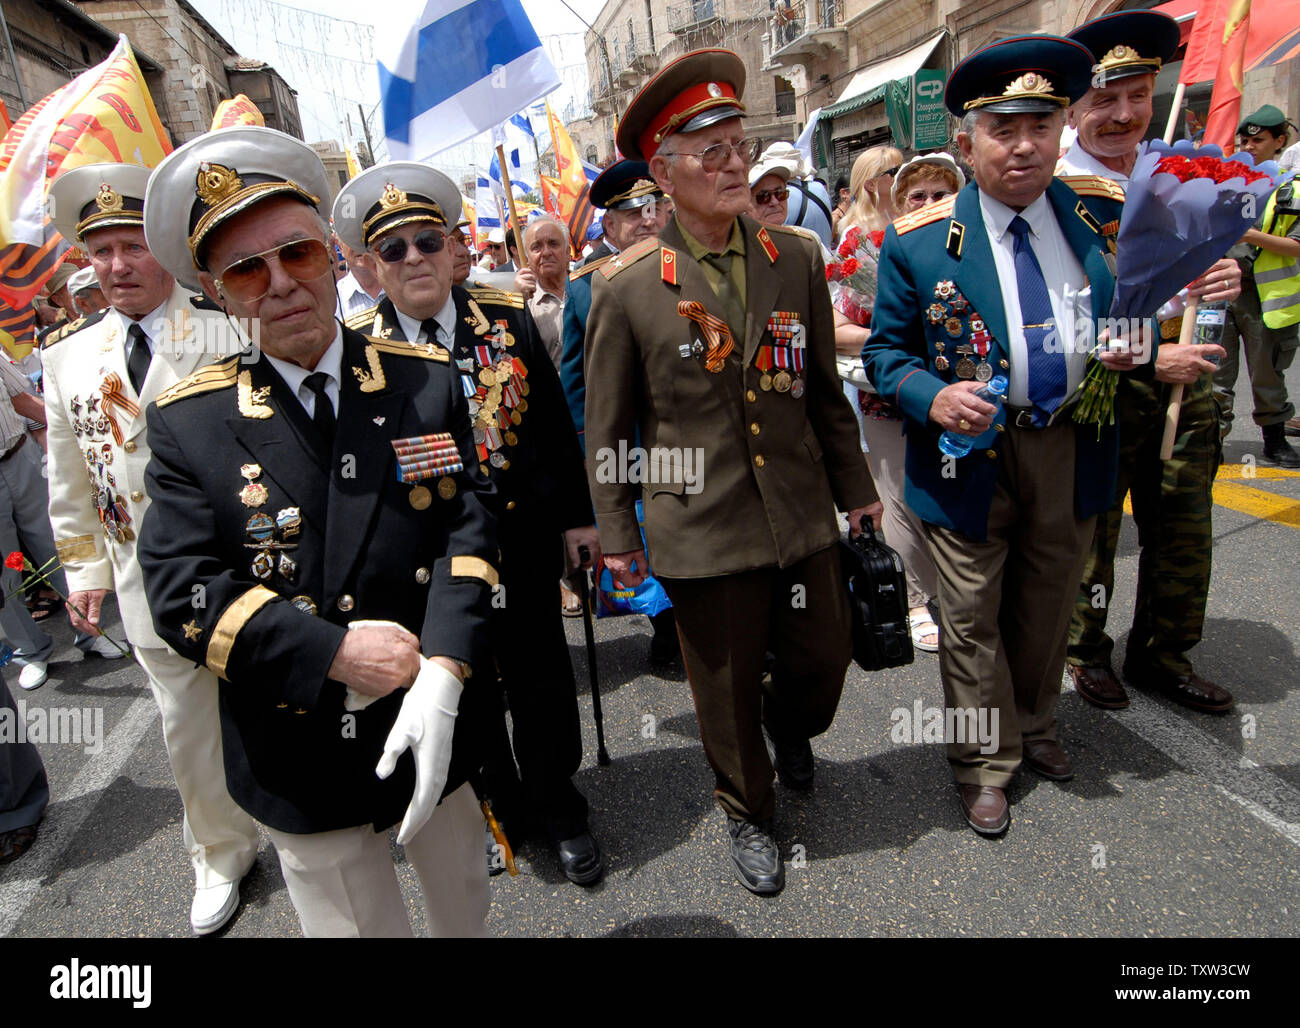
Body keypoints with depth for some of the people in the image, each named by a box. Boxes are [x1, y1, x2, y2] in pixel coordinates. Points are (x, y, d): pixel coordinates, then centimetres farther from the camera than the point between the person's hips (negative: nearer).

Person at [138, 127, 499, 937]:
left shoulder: (425, 379, -4)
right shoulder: (189, 421, -7)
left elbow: (467, 527, -10)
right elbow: (184, 589, -11)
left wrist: (443, 675, -23)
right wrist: (336, 652, -22)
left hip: (434, 729, 2)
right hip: (298, 764, -1)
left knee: (466, 906, 25)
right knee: (354, 922, 20)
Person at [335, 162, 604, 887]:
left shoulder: (510, 320, -2)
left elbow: (555, 425, 1)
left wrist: (575, 516, 0)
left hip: (522, 538, 0)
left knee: (540, 679, 13)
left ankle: (559, 811, 36)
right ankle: (497, 811, 41)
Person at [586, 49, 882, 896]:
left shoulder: (798, 260, 2)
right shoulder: (626, 288, -9)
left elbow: (825, 390, 10)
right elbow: (608, 429, -2)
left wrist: (856, 489, 14)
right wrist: (618, 538, 1)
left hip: (804, 518, 3)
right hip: (702, 532, -3)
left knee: (824, 662, 16)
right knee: (728, 694, 13)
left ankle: (790, 724, 53)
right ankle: (749, 816, 42)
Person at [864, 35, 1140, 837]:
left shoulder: (1108, 215, 1)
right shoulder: (919, 244, -9)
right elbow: (885, 351, -3)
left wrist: (1131, 345, -9)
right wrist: (933, 397, -22)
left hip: (1074, 449, 4)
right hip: (972, 451, -3)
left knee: (1048, 609, 21)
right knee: (972, 621, 7)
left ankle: (1035, 727, 47)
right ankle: (987, 765, 29)